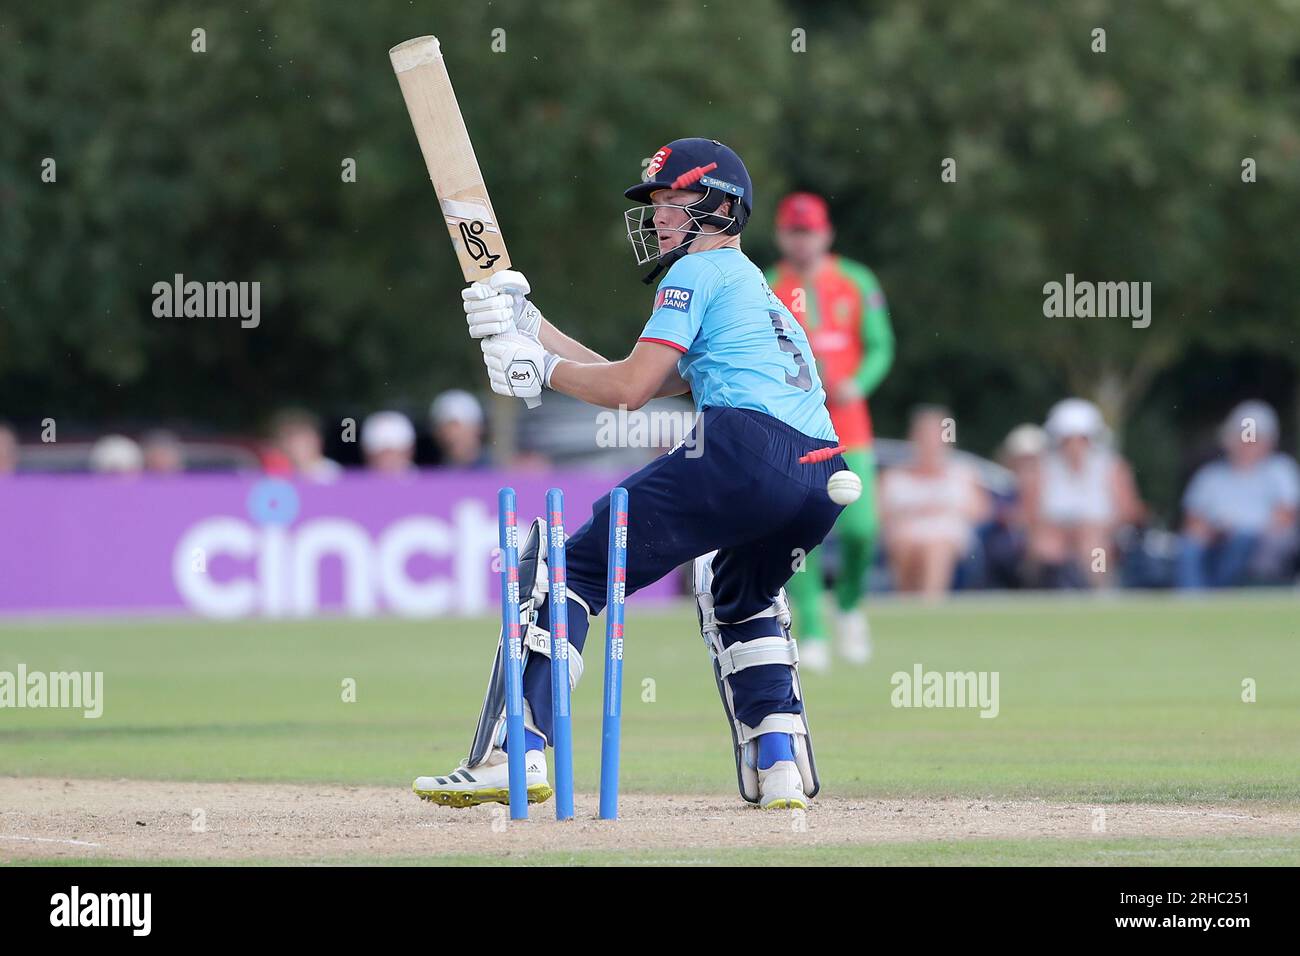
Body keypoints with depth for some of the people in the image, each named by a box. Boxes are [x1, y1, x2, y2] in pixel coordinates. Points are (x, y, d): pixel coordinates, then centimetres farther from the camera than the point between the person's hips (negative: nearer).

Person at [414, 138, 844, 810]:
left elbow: (629, 389, -1)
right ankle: (780, 764, 19)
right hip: (821, 483, 9)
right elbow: (638, 380, 30)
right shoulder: (757, 288, 35)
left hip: (741, 452, -9)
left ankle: (515, 752, -14)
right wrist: (529, 326, 27)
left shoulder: (699, 272, 9)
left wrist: (541, 369, 13)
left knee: (573, 563, -2)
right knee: (739, 594, 36)